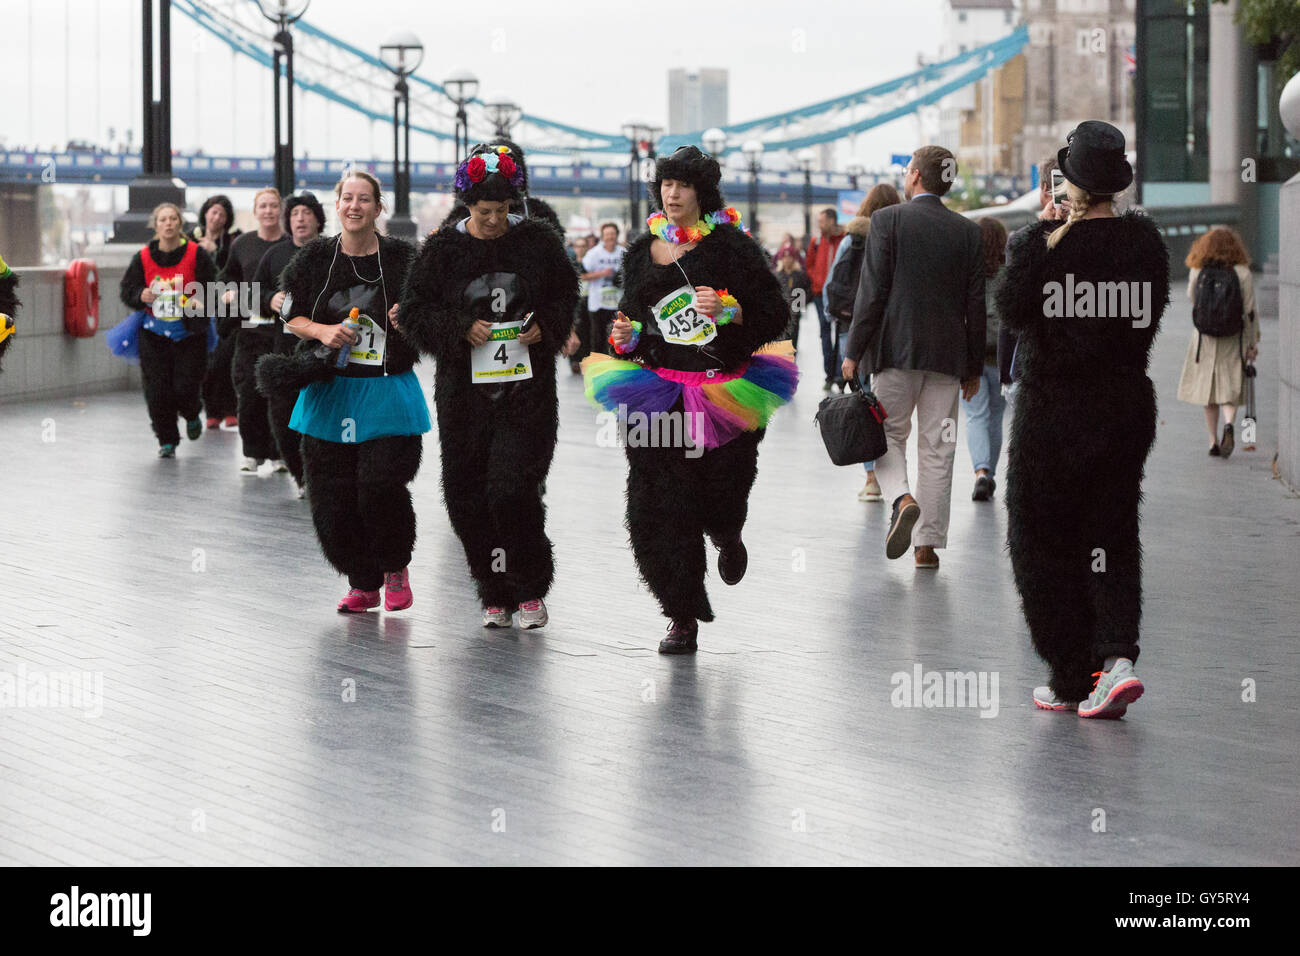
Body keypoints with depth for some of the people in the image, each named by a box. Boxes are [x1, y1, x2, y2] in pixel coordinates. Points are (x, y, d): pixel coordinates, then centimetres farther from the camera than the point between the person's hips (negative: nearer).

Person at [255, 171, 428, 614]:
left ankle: (396, 569, 13)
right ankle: (363, 583, 20)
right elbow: (292, 315, 8)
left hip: (388, 391, -2)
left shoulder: (401, 258, 0)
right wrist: (323, 332, -11)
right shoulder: (315, 258, 4)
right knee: (332, 498, 1)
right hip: (330, 393, 2)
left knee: (380, 486, -15)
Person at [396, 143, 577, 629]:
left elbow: (566, 294, 15)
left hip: (528, 387, -2)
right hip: (464, 389, 2)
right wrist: (462, 328, -12)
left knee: (513, 489, -12)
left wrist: (545, 326, -5)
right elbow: (413, 312, 2)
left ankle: (531, 590, 6)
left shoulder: (538, 240, 2)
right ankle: (495, 595, 17)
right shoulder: (443, 247, 0)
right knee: (466, 495, 2)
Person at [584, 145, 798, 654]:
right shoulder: (642, 253, 13)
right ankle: (683, 619, 5)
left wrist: (729, 310, -20)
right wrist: (626, 338, 5)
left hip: (723, 395, -3)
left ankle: (728, 537, 37)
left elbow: (776, 313, -3)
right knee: (657, 508, -5)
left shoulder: (731, 246, -1)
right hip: (656, 397, 3)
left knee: (720, 496, -4)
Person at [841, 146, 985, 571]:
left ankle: (903, 499, -17)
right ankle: (928, 543, 5)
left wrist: (853, 351, -3)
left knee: (887, 433, 10)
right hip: (947, 355, 3)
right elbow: (975, 305, 6)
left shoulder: (888, 220, -4)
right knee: (936, 448, 6)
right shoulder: (968, 232, 5)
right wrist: (974, 367, 13)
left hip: (896, 349, -3)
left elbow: (872, 291, -8)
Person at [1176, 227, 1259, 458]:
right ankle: (1228, 425, -23)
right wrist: (1253, 343, 1)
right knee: (1230, 387, 5)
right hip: (1234, 340, -1)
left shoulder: (1197, 272, -5)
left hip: (1204, 339, 1)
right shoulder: (1242, 273, -7)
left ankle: (1214, 441, 12)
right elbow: (1250, 311, -6)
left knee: (1208, 387, 12)